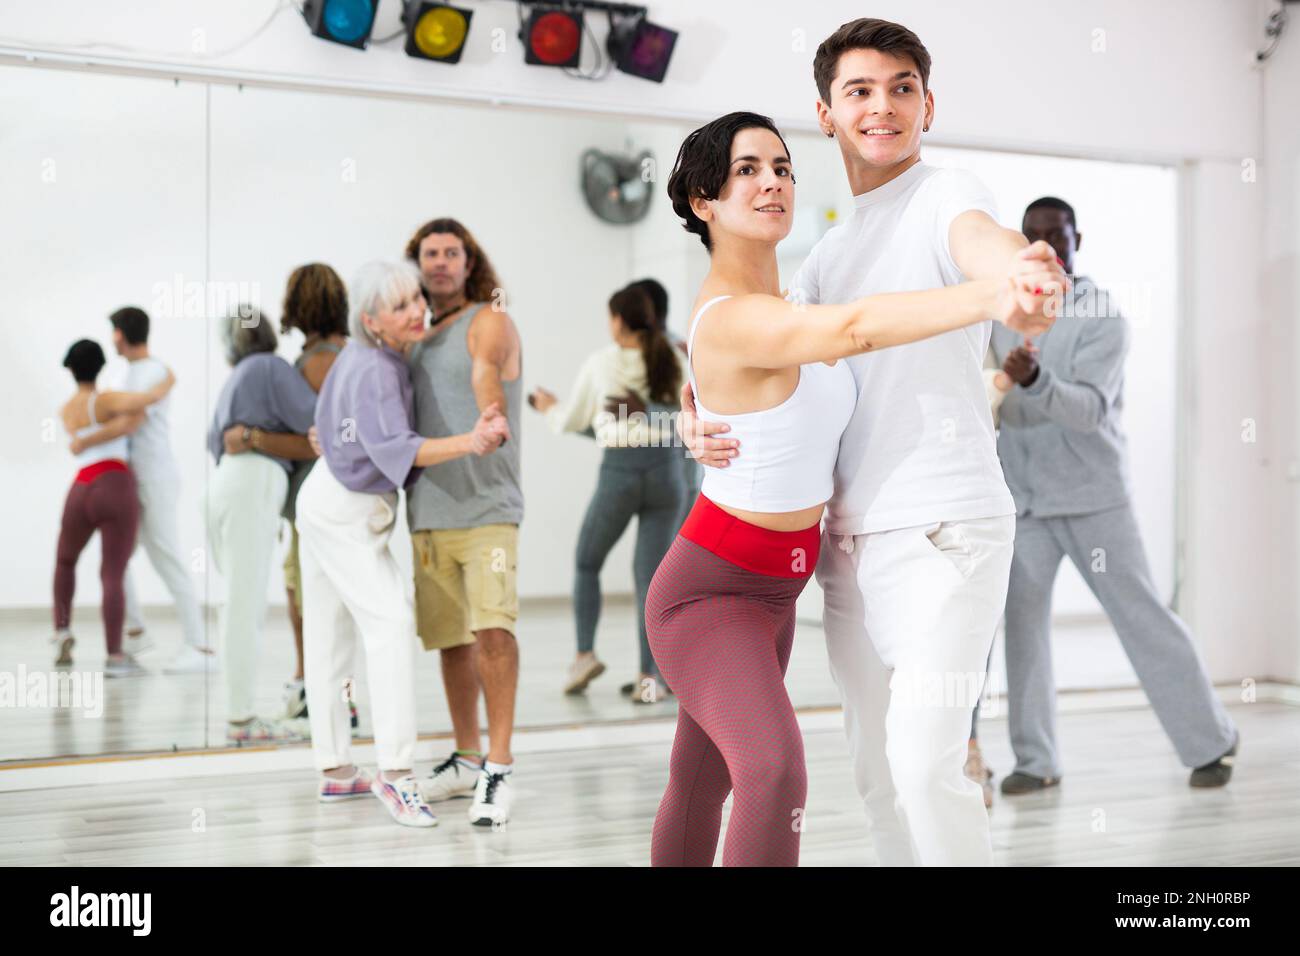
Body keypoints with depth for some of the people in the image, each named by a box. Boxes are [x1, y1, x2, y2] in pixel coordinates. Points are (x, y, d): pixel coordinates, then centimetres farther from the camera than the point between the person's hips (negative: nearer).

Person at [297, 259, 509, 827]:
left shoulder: (366, 354, 3)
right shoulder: (374, 372, -25)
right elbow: (394, 448, -39)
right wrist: (469, 442, -51)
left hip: (327, 499, 10)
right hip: (348, 514, -10)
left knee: (330, 636, 11)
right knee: (390, 621, -18)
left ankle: (335, 771, 18)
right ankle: (395, 772, -25)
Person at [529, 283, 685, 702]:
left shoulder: (600, 362, 2)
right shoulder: (672, 360, 4)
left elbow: (572, 421, 14)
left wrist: (549, 408, 34)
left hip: (619, 470, -2)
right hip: (665, 467, 2)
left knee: (587, 563, 18)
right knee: (651, 575, 4)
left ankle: (585, 654, 7)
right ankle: (649, 676, -2)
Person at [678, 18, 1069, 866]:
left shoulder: (946, 195, -3)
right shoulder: (830, 254, 20)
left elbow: (980, 239, -28)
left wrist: (1022, 266, -53)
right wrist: (695, 416, -2)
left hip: (943, 529, -7)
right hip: (851, 540, 8)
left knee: (923, 761, -17)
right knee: (879, 774, 12)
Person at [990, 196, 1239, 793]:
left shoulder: (1102, 318, -7)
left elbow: (1090, 409, -20)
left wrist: (1034, 381, -37)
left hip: (1092, 495, -4)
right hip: (1020, 497, 4)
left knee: (1141, 615, -2)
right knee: (1024, 621, 1)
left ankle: (1209, 742, 10)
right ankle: (1035, 760, 9)